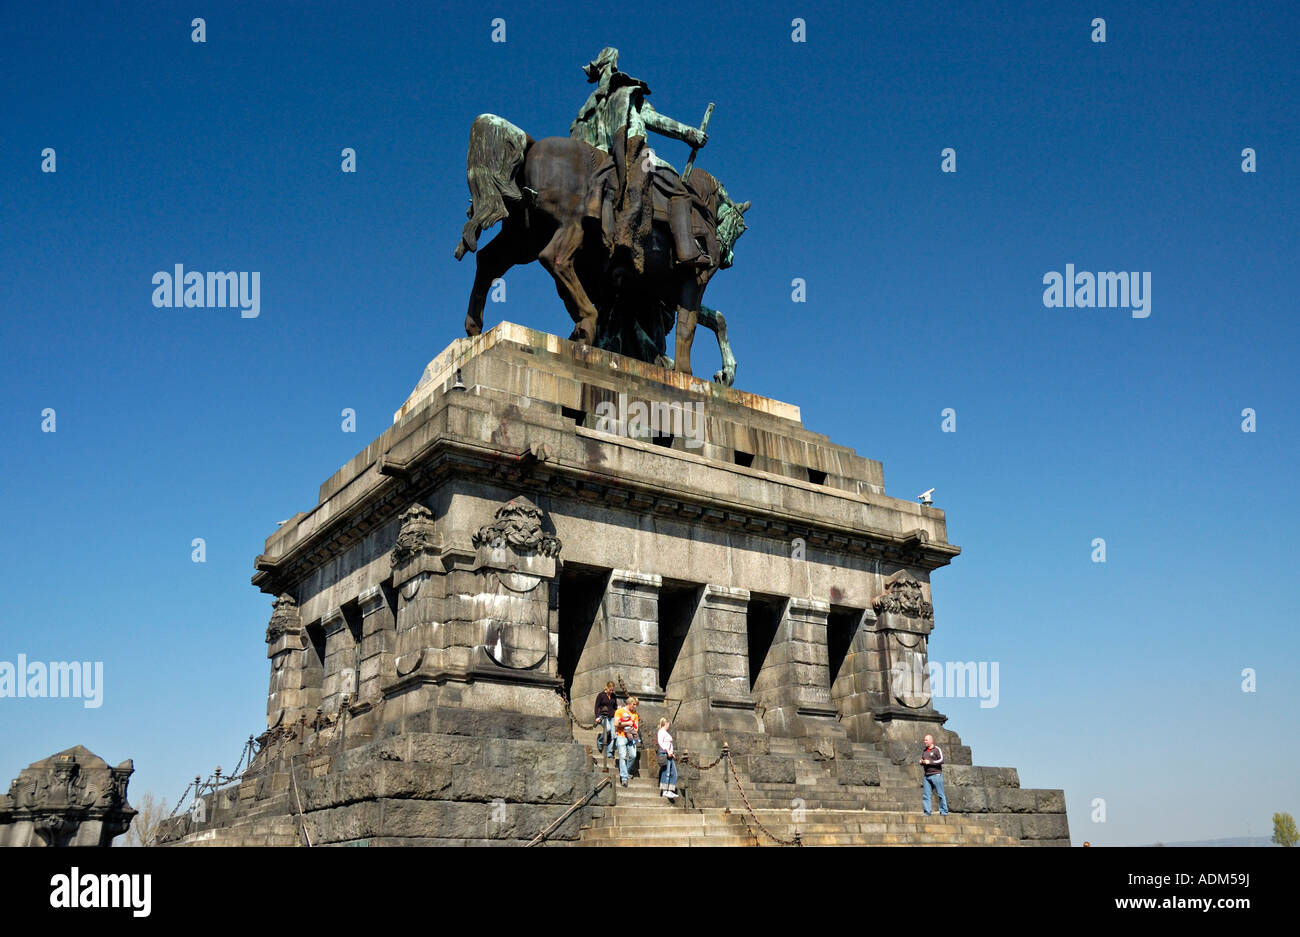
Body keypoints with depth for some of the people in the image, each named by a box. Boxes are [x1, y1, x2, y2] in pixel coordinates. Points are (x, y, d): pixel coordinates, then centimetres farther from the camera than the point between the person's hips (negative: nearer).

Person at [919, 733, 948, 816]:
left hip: (936, 774, -6)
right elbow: (922, 760, 29)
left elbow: (941, 760, -11)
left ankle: (944, 811, 3)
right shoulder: (924, 751, 19)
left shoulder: (937, 749, -1)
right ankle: (927, 812, 2)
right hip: (926, 775, 6)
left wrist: (930, 762, -15)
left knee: (940, 794, -3)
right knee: (925, 795, 0)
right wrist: (921, 762, 5)